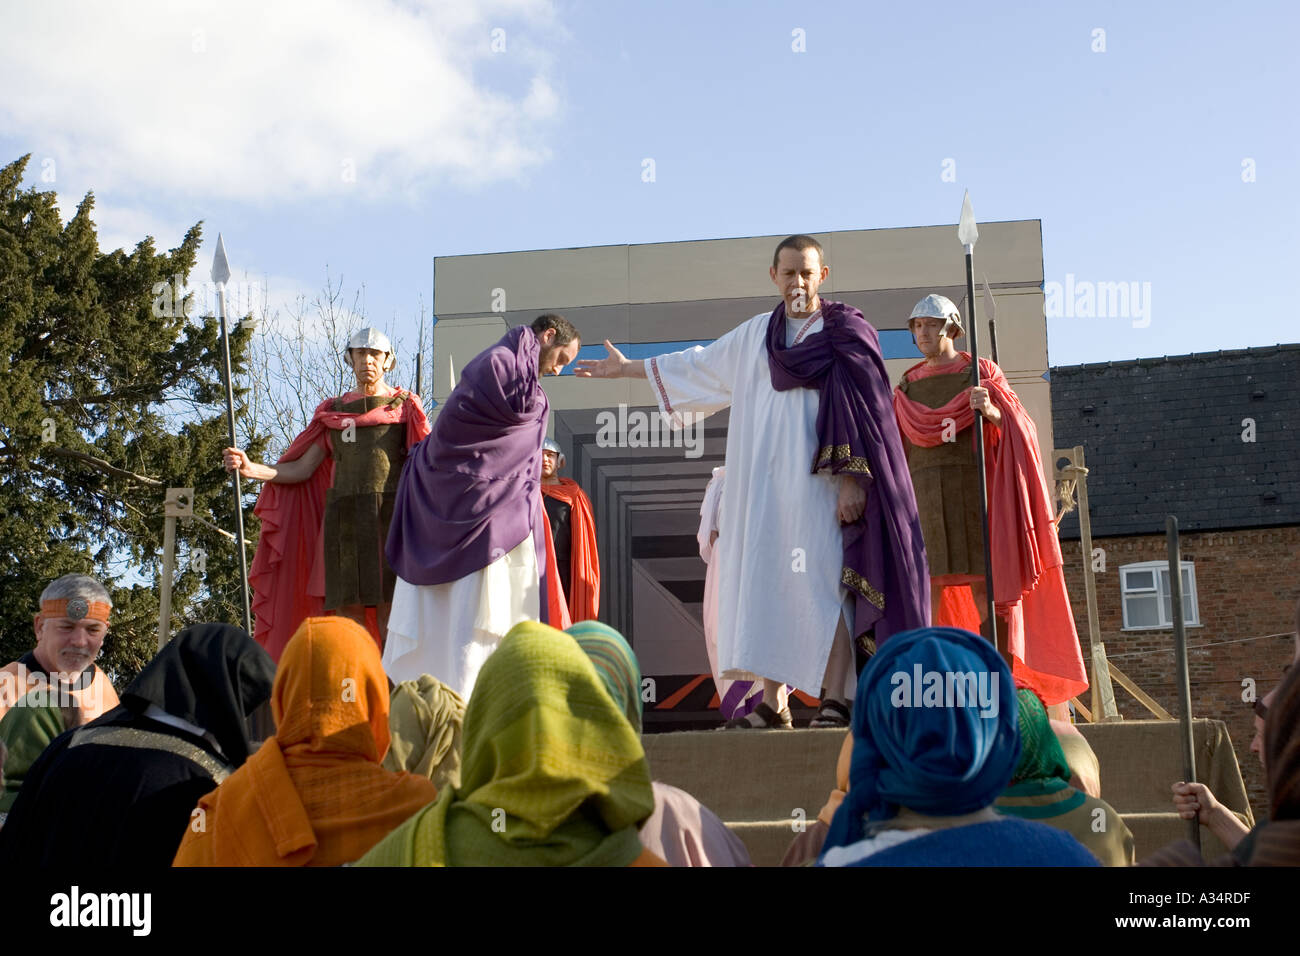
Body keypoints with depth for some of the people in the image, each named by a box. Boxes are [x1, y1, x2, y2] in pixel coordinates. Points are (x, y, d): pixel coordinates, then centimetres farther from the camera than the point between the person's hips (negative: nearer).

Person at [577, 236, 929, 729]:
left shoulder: (845, 333, 1)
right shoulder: (755, 335, 16)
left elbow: (864, 410, -6)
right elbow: (699, 365, 28)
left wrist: (853, 479, -16)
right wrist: (626, 368, 33)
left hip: (818, 481, -5)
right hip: (765, 484, 5)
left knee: (822, 583, -12)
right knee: (767, 583, 2)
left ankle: (835, 703, -11)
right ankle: (772, 705, 6)